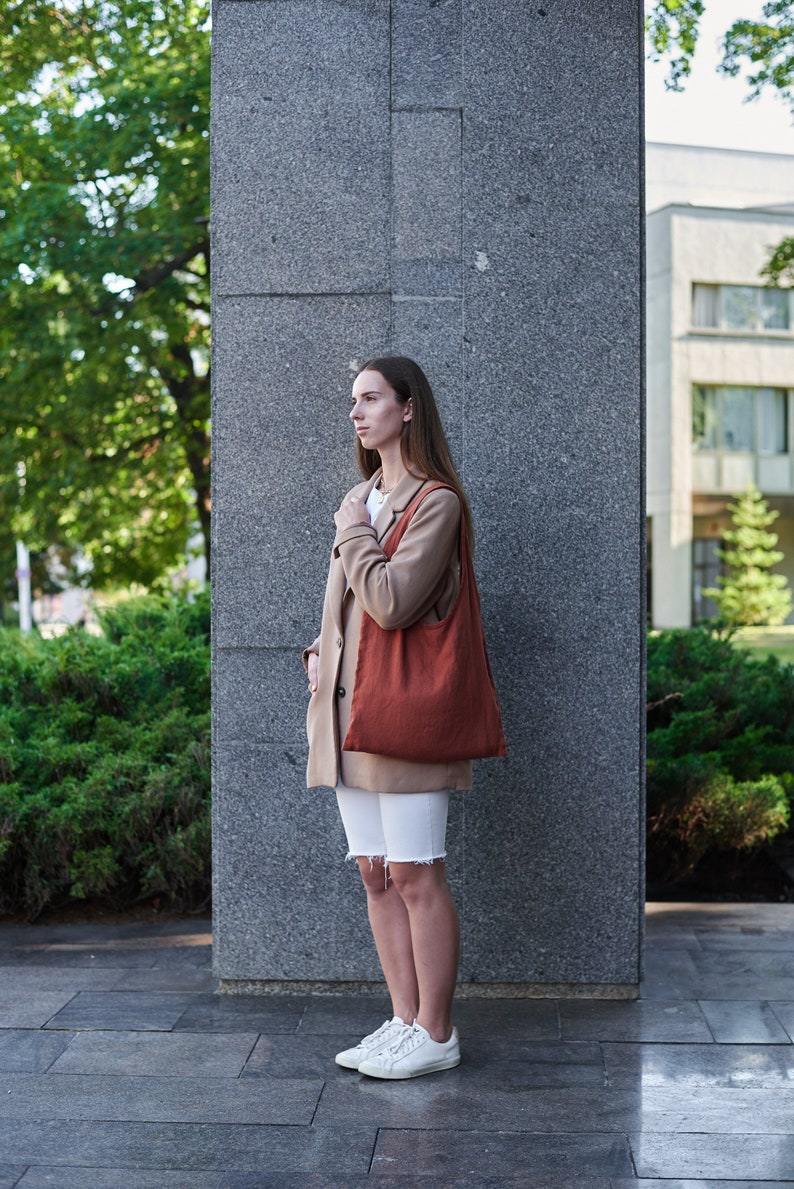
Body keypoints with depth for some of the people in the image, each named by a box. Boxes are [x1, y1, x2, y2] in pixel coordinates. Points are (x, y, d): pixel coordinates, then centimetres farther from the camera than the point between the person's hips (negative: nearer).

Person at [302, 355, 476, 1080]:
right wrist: (321, 654, 11)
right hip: (349, 708, 8)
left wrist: (353, 534, -8)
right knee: (375, 876, 10)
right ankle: (405, 1021, 19)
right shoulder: (360, 501, 17)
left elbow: (392, 601, -20)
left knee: (415, 877, -4)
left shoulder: (435, 502, -9)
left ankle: (435, 1034, 5)